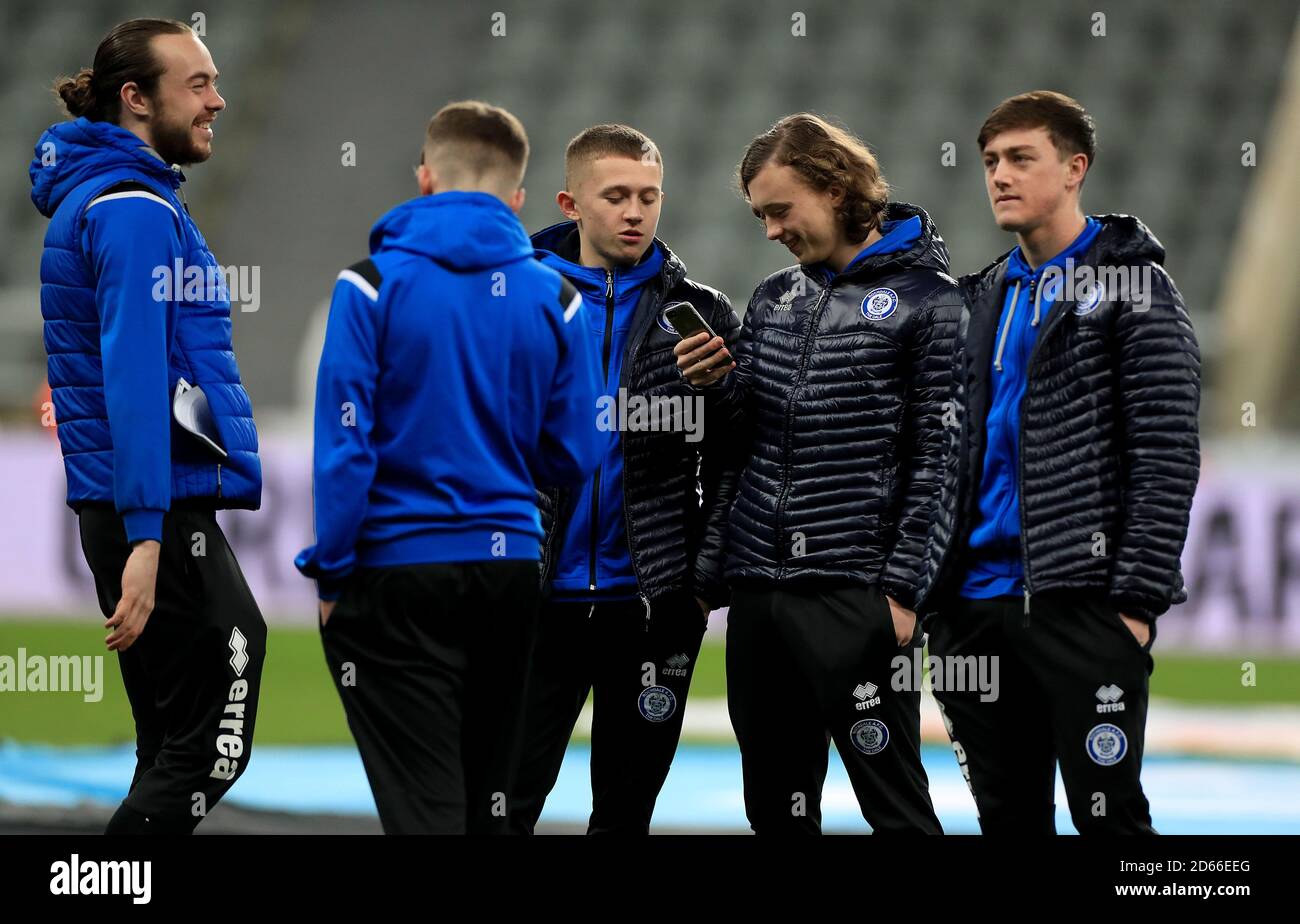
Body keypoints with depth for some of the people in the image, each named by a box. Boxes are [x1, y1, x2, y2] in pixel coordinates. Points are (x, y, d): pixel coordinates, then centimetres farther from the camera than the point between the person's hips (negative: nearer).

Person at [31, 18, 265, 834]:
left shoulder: (126, 200, 19)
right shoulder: (135, 211, -13)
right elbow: (133, 378, -22)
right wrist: (145, 536, -27)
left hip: (155, 511, 11)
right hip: (163, 511, -11)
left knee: (177, 750, 13)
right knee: (204, 752, -9)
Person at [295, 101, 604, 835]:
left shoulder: (372, 285, -8)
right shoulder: (555, 298, 1)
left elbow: (343, 442, -11)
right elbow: (573, 456, 3)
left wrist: (332, 572, -3)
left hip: (398, 571, -3)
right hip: (511, 564, 4)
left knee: (425, 802, -5)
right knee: (490, 800, 15)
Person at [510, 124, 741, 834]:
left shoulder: (701, 316, 5)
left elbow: (731, 461, 4)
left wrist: (706, 577, -6)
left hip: (654, 605, 1)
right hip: (540, 601, -1)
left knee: (625, 811, 8)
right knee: (503, 802, -3)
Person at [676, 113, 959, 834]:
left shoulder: (926, 300, -4)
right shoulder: (774, 299, 15)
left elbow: (936, 460, -7)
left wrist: (903, 590, -12)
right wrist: (719, 387, -1)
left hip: (855, 591, -7)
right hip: (757, 586, 7)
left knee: (893, 801, -6)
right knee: (775, 807, 10)